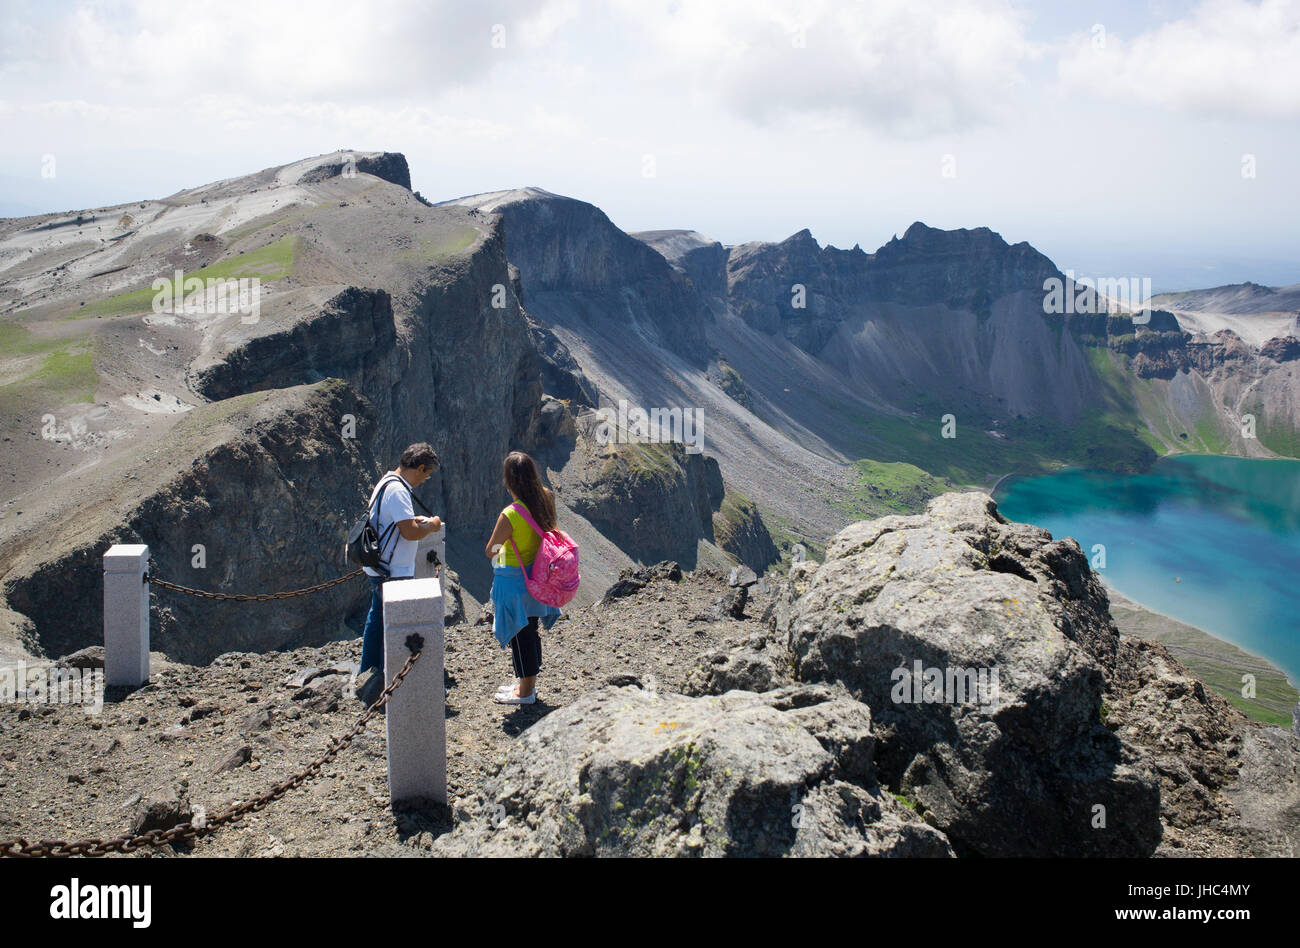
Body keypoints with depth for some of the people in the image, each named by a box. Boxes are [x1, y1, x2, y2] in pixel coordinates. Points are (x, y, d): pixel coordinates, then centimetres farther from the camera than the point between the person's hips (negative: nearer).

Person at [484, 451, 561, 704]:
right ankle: (528, 683, 34)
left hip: (513, 581, -7)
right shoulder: (545, 500, -8)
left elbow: (490, 551, -14)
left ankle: (525, 692, 19)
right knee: (530, 631, 20)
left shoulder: (510, 515, -26)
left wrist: (496, 552, 7)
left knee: (520, 635, 7)